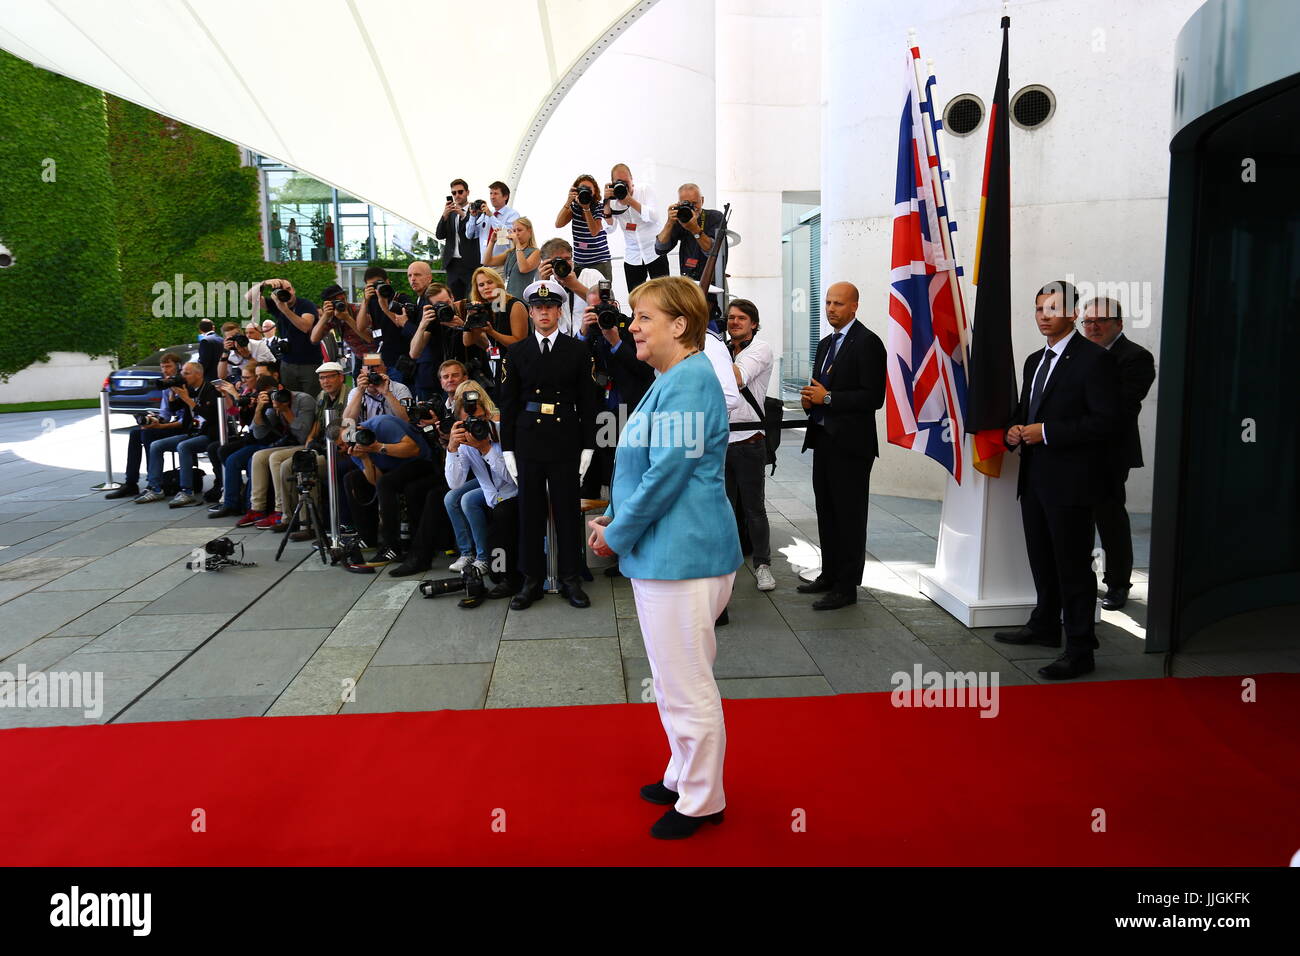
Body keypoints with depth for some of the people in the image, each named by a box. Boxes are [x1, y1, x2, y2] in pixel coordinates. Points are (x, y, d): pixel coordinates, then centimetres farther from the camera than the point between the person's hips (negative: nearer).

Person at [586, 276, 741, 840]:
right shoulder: (671, 381, 16)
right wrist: (610, 519, 9)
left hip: (681, 557, -11)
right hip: (663, 554, 11)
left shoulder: (688, 382, -17)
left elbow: (664, 476, -22)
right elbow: (643, 467, 20)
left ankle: (702, 801, 20)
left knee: (686, 686, 3)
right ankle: (684, 778, 38)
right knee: (678, 681, 22)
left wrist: (617, 535, -11)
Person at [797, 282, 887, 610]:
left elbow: (873, 397, -17)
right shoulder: (826, 344, 17)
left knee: (849, 516, -1)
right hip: (824, 438, 9)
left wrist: (827, 397, -18)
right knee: (827, 512, 16)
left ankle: (847, 587, 6)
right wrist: (810, 398, 2)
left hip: (850, 443, -9)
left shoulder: (867, 342, -10)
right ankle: (829, 574, 28)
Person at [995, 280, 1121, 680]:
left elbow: (1105, 421, -17)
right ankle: (1045, 625, 36)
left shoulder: (1094, 359, -10)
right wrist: (1016, 430, 3)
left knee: (1073, 565, -3)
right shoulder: (1035, 360, 16)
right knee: (1042, 559, 20)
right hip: (1034, 478, 9)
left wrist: (1046, 432, -20)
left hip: (1071, 482, -8)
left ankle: (1079, 649, 6)